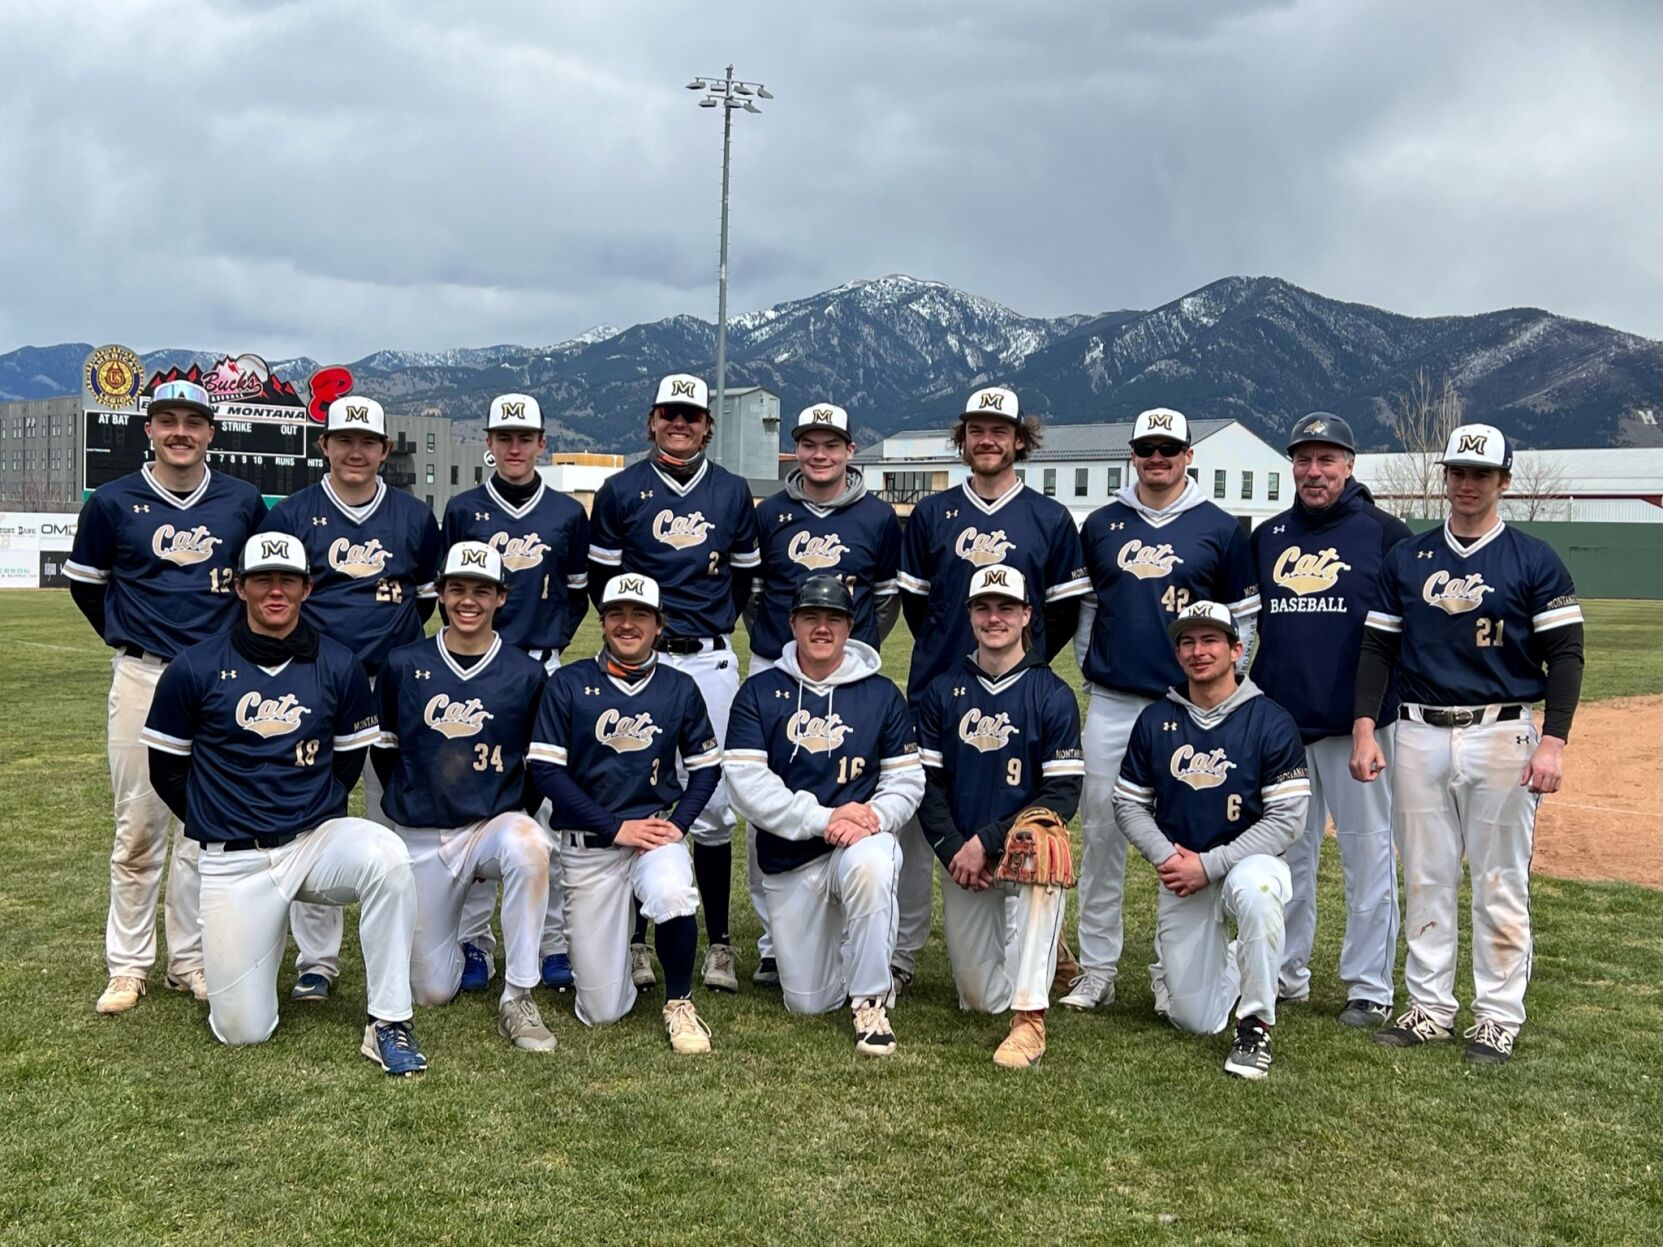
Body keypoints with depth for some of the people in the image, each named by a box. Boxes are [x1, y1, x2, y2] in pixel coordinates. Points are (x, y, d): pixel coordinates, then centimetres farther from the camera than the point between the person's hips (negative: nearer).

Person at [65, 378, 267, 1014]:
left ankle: (190, 960, 16)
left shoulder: (244, 502, 4)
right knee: (138, 829, 2)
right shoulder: (113, 502, 1)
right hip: (141, 677, -1)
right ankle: (128, 966, 12)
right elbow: (85, 584, 13)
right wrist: (127, 638, 11)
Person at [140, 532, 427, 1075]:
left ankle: (388, 1023, -21)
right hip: (235, 861, -1)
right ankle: (240, 939, 32)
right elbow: (166, 770, 6)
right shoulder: (195, 669, -5)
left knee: (387, 855, -35)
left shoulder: (338, 666, -1)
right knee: (242, 1030, -4)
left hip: (318, 839, 1)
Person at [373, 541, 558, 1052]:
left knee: (528, 846, -40)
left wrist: (515, 813, 0)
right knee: (432, 991, 3)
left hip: (496, 823, -1)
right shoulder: (403, 665, 0)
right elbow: (383, 750, 12)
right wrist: (412, 802, 10)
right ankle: (441, 931, 41)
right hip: (421, 838, 2)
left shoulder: (527, 675, -3)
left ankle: (518, 1000, -26)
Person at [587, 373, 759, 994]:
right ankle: (633, 941, 12)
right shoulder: (620, 490, 4)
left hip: (710, 661, 1)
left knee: (714, 805, 2)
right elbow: (601, 577, 7)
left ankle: (720, 944, 11)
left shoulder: (732, 492, 9)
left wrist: (712, 622, 6)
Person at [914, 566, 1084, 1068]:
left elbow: (1063, 795, -11)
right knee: (981, 999, 3)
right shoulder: (942, 692, 6)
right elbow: (927, 782, 4)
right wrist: (953, 849, -12)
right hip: (961, 858, 3)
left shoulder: (1053, 696, -4)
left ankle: (1030, 1020, -36)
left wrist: (987, 843, -18)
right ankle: (1038, 948, 39)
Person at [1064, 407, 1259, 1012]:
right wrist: (1090, 666, 9)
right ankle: (1096, 970, 12)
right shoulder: (1101, 525, 10)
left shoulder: (1220, 528, 3)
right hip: (1110, 705, 2)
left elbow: (1243, 618, 6)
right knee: (1100, 831, 3)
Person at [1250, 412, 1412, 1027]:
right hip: (1278, 723, 4)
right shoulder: (1266, 537, 12)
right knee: (1285, 851, 12)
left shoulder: (1385, 533, -1)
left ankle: (1370, 986, 10)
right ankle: (1285, 973, 23)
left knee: (1367, 851, 1)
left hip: (1358, 723, -4)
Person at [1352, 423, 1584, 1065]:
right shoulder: (1405, 559, 10)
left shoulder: (1533, 560, 1)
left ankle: (1498, 1018, 11)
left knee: (1500, 885, 1)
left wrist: (1553, 741, -14)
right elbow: (1377, 648, 10)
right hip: (1419, 736, 3)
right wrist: (1364, 729, -1)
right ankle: (1430, 1009, 18)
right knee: (1425, 880, 8)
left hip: (1501, 736, -3)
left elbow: (1565, 654, -3)